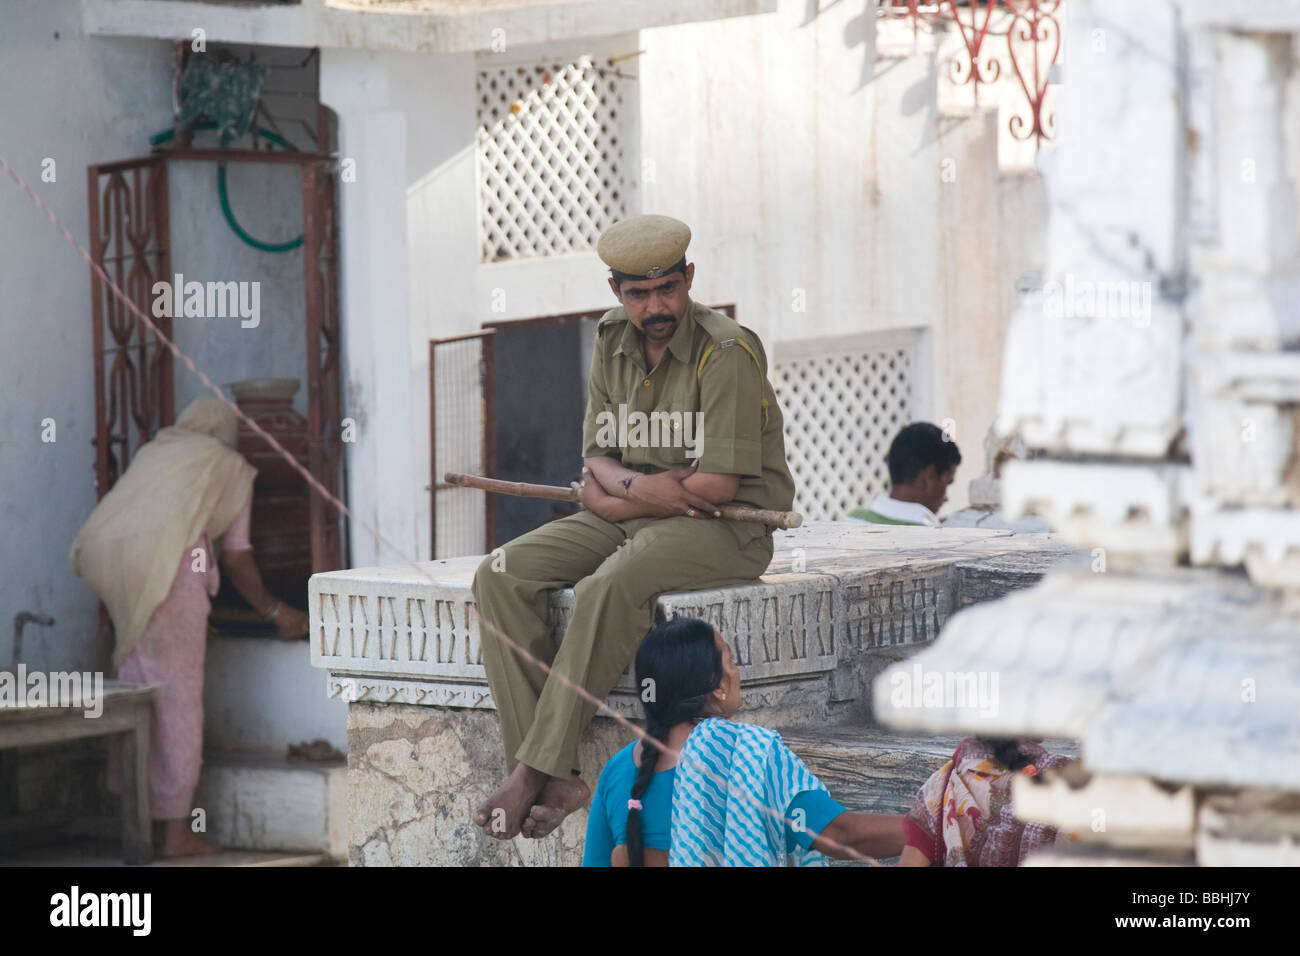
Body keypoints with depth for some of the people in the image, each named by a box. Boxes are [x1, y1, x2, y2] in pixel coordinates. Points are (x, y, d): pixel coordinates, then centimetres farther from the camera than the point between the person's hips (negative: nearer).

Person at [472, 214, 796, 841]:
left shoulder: (727, 354, -13)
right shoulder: (612, 345, 10)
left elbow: (718, 483, -17)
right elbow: (597, 457, 11)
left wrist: (618, 496, -8)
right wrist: (638, 484, -13)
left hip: (724, 530, -7)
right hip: (629, 521, 7)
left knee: (607, 590, -36)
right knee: (501, 578, -15)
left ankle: (532, 770, -29)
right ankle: (557, 781, -25)